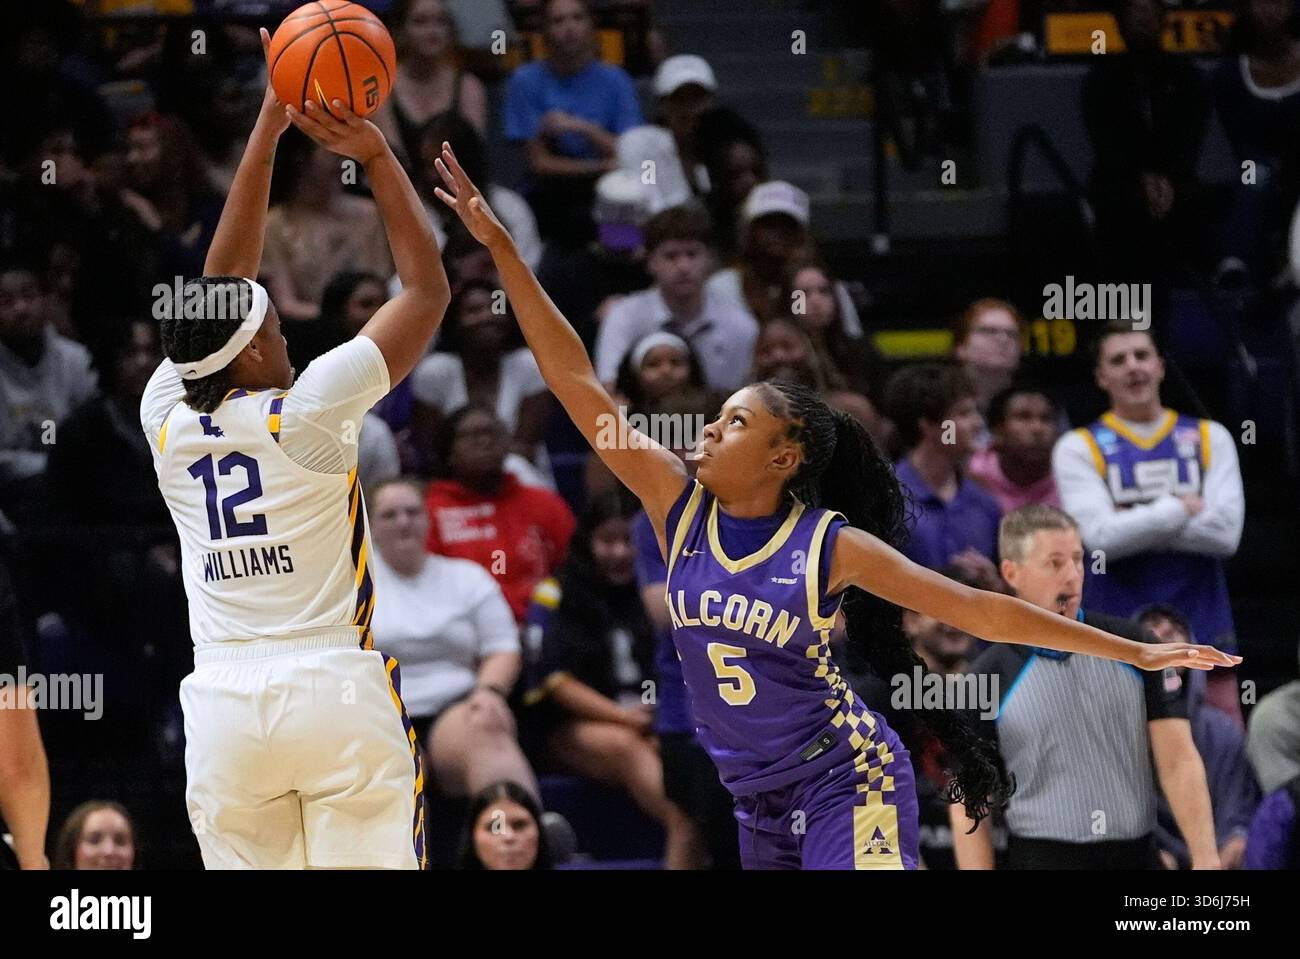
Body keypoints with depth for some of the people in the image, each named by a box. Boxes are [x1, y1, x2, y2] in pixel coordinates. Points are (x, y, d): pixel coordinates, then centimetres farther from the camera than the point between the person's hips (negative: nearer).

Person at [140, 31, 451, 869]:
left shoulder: (168, 421, 7)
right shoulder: (306, 412, -4)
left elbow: (220, 289, 20)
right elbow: (428, 290, 4)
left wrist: (268, 132, 23)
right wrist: (376, 155, 6)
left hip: (225, 702, 4)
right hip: (340, 690, -4)